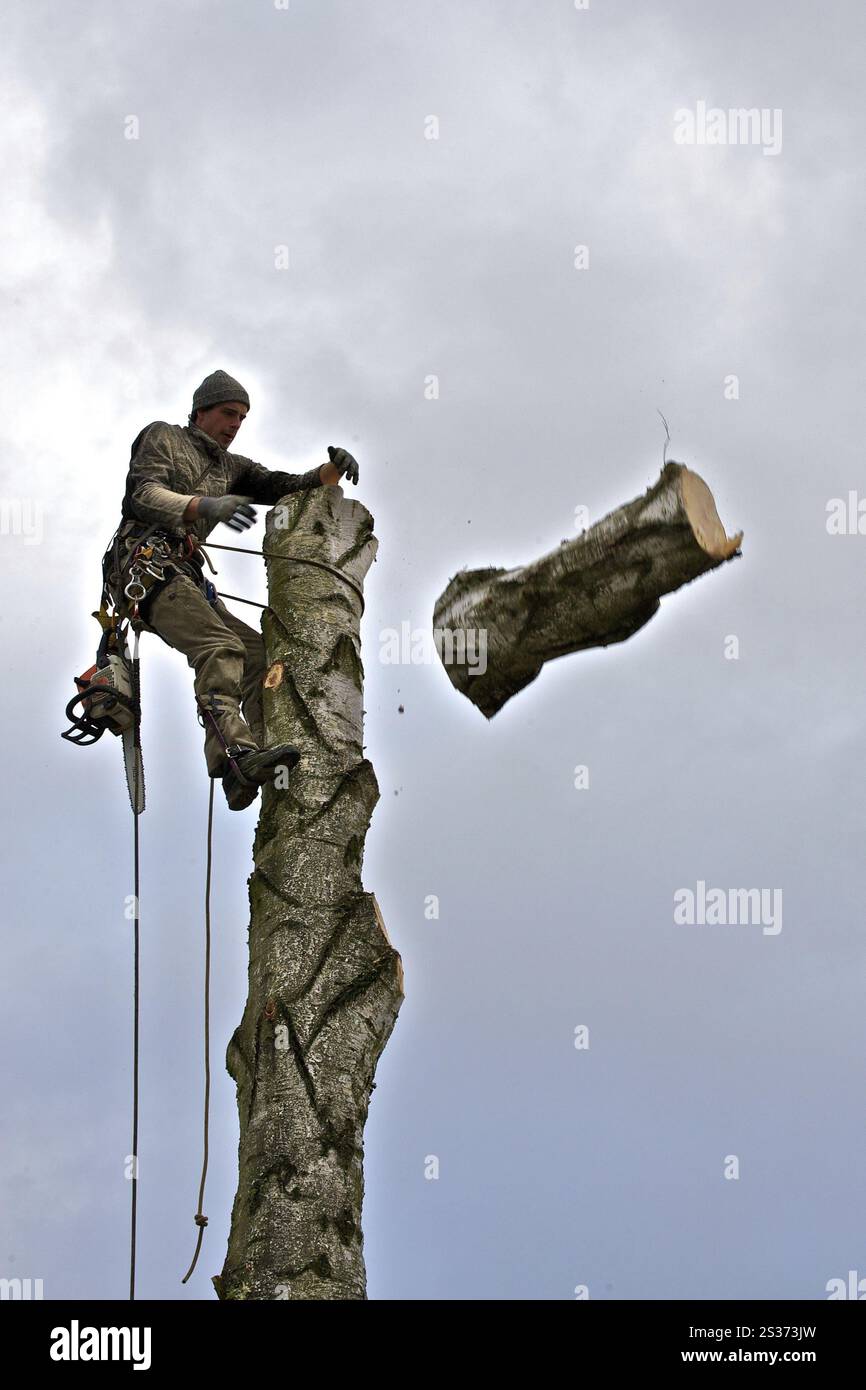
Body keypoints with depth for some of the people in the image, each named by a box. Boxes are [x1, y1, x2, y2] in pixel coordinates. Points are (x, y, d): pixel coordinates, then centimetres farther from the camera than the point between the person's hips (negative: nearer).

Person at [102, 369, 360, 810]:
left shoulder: (230, 468, 28)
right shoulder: (163, 437, 8)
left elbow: (289, 488, 22)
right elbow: (142, 495, -9)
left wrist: (333, 469, 0)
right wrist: (205, 506, -28)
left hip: (185, 578, 9)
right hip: (145, 563, -9)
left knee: (261, 654, -3)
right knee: (221, 647, -28)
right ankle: (236, 752, -46)